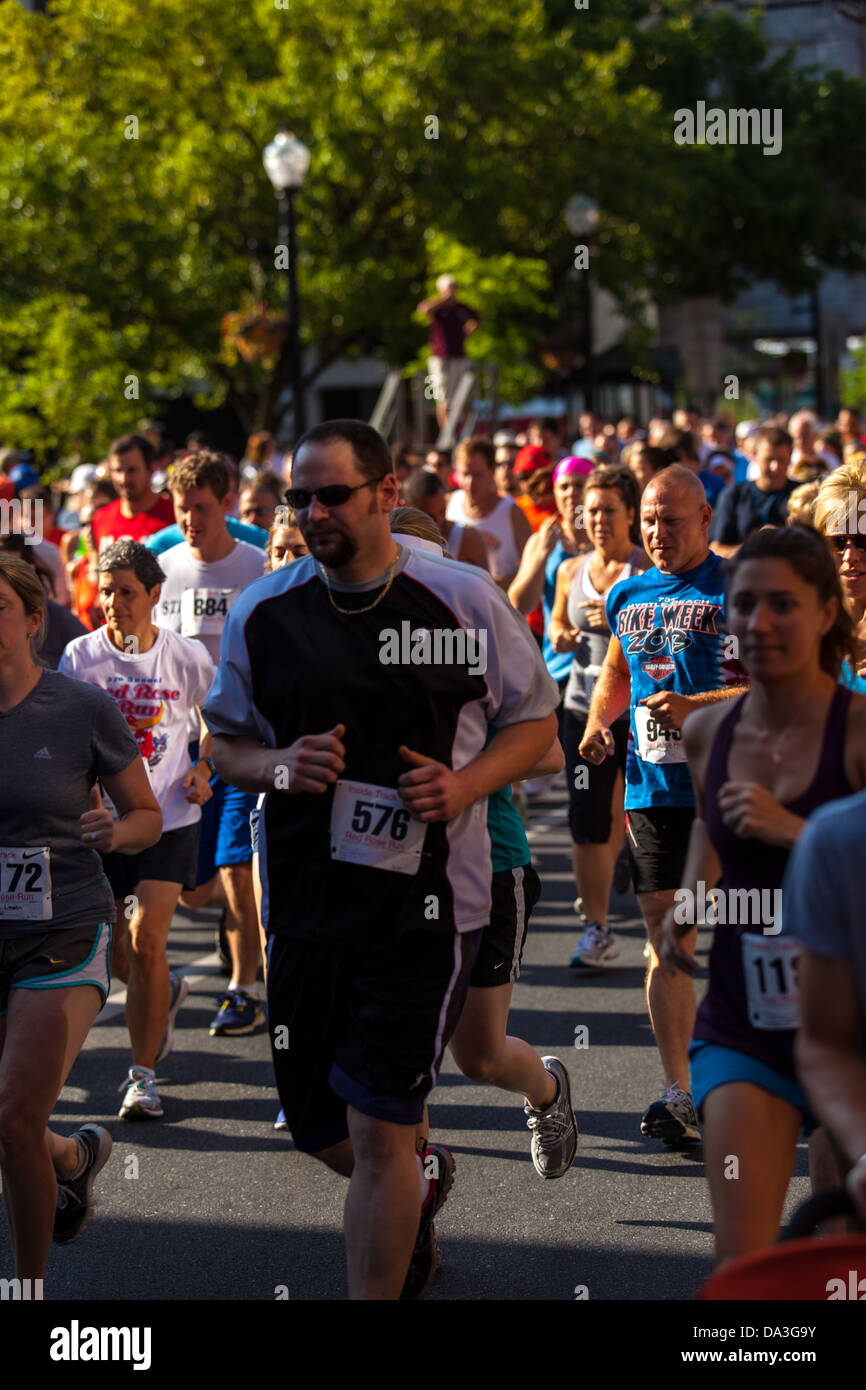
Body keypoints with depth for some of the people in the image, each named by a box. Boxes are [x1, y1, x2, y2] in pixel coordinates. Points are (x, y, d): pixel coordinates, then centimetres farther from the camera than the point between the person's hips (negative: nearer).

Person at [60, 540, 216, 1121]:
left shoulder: (188, 657, -6)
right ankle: (165, 994, 44)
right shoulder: (81, 655, -6)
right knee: (110, 951, 8)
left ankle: (143, 1074, 1)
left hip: (168, 819, -2)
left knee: (146, 941, -13)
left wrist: (204, 769, -3)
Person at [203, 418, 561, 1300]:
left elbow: (535, 719, 5)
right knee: (319, 1131, 14)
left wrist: (463, 785, -14)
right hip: (304, 897, 4)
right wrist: (278, 767, -9)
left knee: (376, 1128, -9)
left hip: (427, 901, -4)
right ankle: (423, 1176, 48)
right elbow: (224, 744, 13)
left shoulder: (463, 599, -5)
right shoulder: (262, 613, 3)